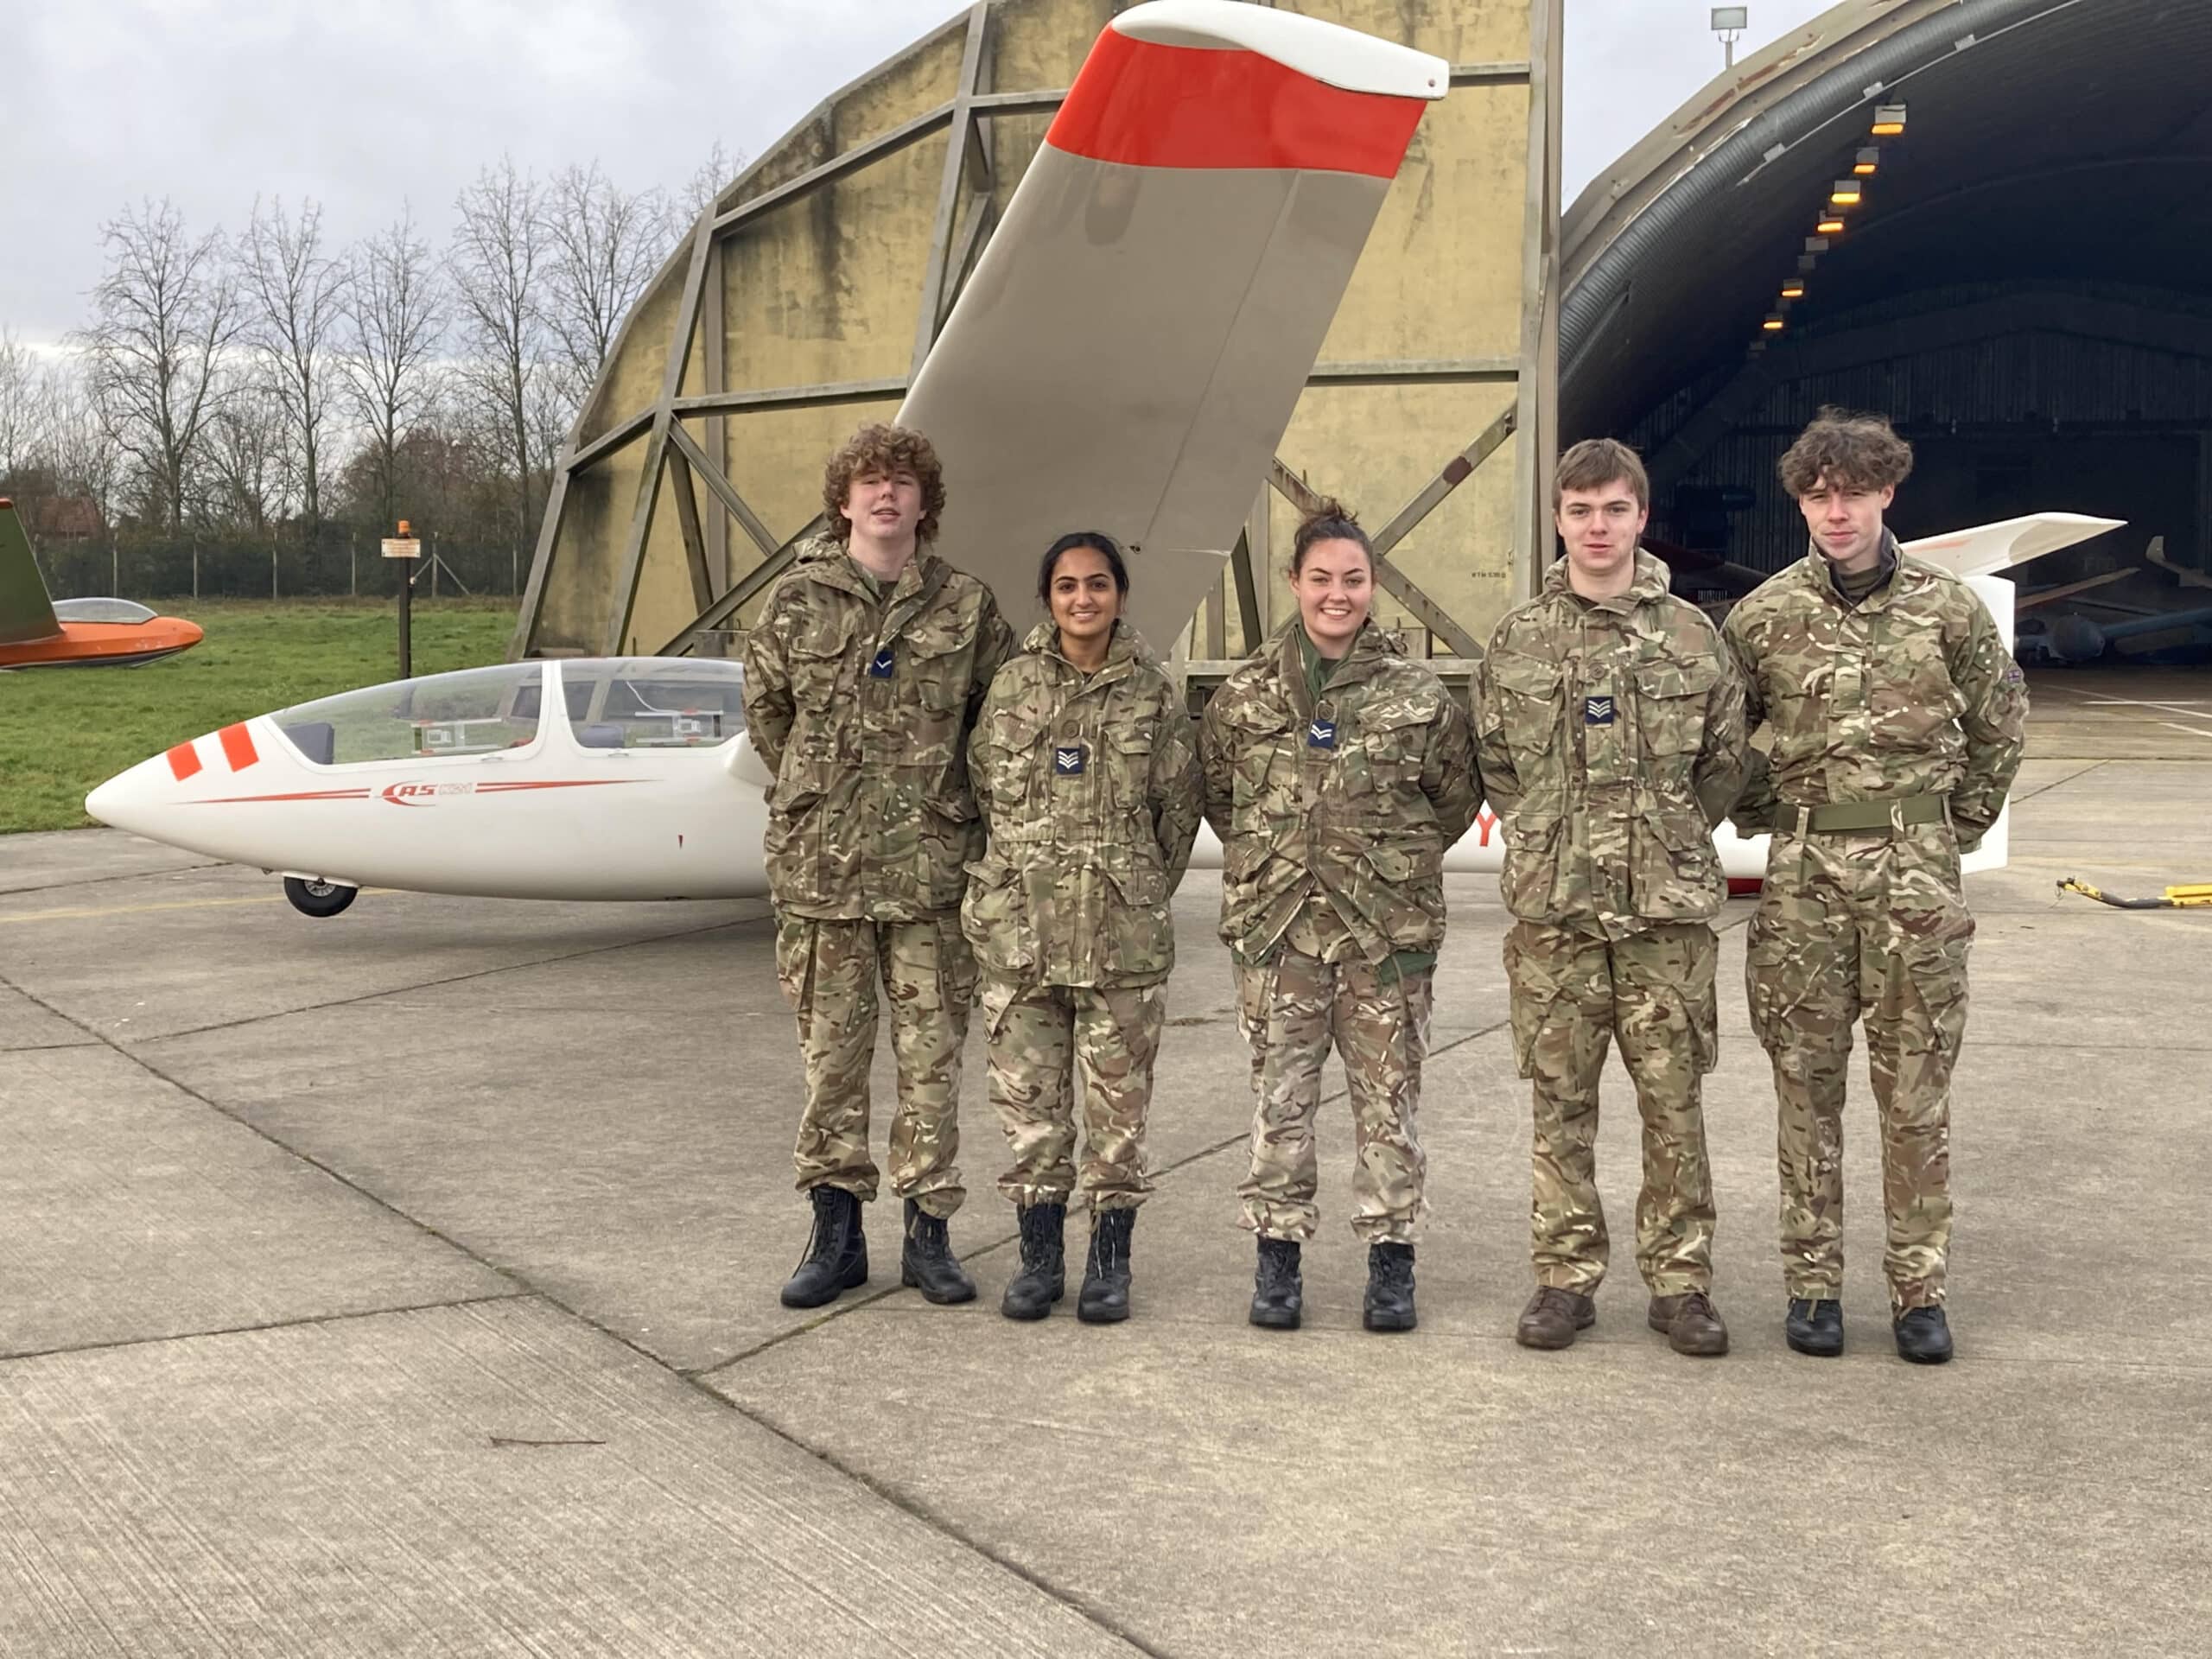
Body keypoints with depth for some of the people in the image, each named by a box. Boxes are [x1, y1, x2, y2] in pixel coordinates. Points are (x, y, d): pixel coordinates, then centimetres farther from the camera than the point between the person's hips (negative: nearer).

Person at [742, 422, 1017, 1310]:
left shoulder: (967, 606, 2)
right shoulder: (797, 598, 3)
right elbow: (764, 708, 14)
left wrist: (949, 802, 10)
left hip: (932, 869, 0)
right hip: (821, 868, 0)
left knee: (932, 1054, 5)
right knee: (830, 1053, 7)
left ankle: (928, 1231, 16)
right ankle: (835, 1232, 17)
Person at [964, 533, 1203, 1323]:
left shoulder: (1154, 693, 1)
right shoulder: (1013, 685, 3)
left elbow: (1180, 810, 6)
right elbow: (983, 787, 11)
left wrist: (1140, 894, 9)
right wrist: (1024, 874, 11)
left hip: (1123, 937, -1)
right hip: (1020, 931, 2)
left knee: (1118, 1104, 4)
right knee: (1029, 1099, 7)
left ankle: (1110, 1260, 15)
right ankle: (1040, 1255, 18)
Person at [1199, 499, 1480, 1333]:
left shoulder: (1417, 693, 0)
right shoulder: (1246, 692, 3)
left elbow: (1457, 796, 10)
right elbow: (1215, 791, 15)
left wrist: (1395, 860, 10)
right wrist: (1271, 856, 11)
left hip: (1388, 928, -1)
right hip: (1276, 925, 1)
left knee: (1388, 1099, 5)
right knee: (1280, 1097, 5)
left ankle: (1391, 1259, 16)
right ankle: (1277, 1254, 16)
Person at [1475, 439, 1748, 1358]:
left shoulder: (1691, 635, 2)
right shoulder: (1518, 639, 4)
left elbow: (1725, 760, 10)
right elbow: (1494, 760, 13)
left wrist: (1670, 840, 10)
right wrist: (1550, 838, 10)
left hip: (1669, 909, -1)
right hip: (1551, 908, 1)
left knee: (1673, 1100, 4)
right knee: (1561, 1101, 7)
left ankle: (1680, 1280, 15)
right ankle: (1565, 1275, 17)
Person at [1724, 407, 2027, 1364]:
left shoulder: (1947, 608, 2)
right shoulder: (1762, 617, 1)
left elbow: (2001, 723, 14)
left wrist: (1959, 830, 11)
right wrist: (1766, 821, 8)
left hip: (1915, 874, 0)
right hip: (1803, 876, 0)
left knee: (1916, 1090, 3)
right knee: (1807, 1086, 5)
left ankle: (1918, 1290, 12)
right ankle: (1812, 1285, 14)